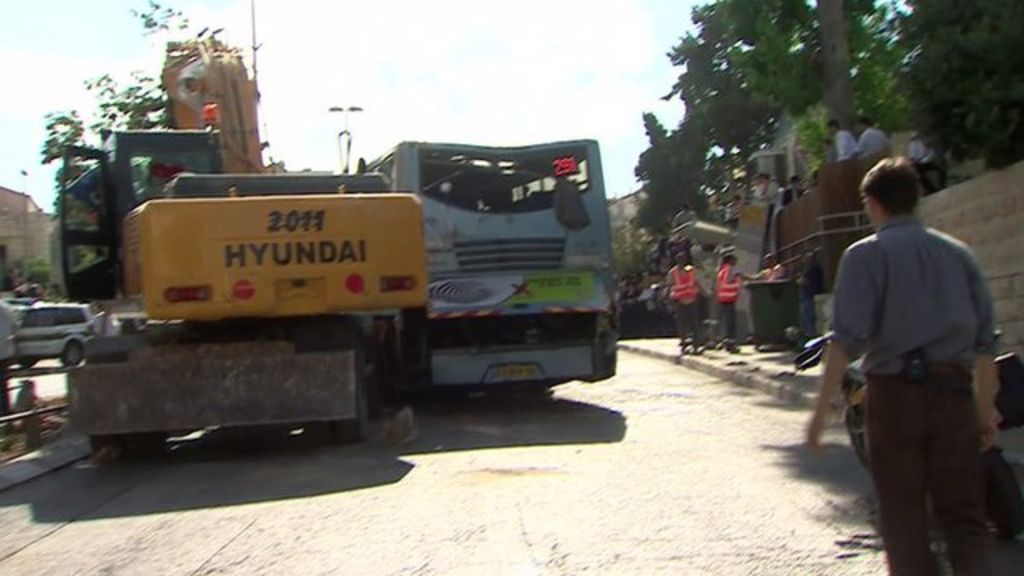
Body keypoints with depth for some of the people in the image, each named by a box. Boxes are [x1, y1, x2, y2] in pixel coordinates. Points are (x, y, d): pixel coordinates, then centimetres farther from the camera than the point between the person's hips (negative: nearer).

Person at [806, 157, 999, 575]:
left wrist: (821, 409, -11)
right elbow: (986, 340, 10)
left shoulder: (866, 254, -3)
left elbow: (848, 339, -13)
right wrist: (987, 407, 19)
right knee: (965, 517, 9)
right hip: (955, 391, 4)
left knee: (904, 517, 8)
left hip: (896, 391, -3)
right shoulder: (958, 253, 10)